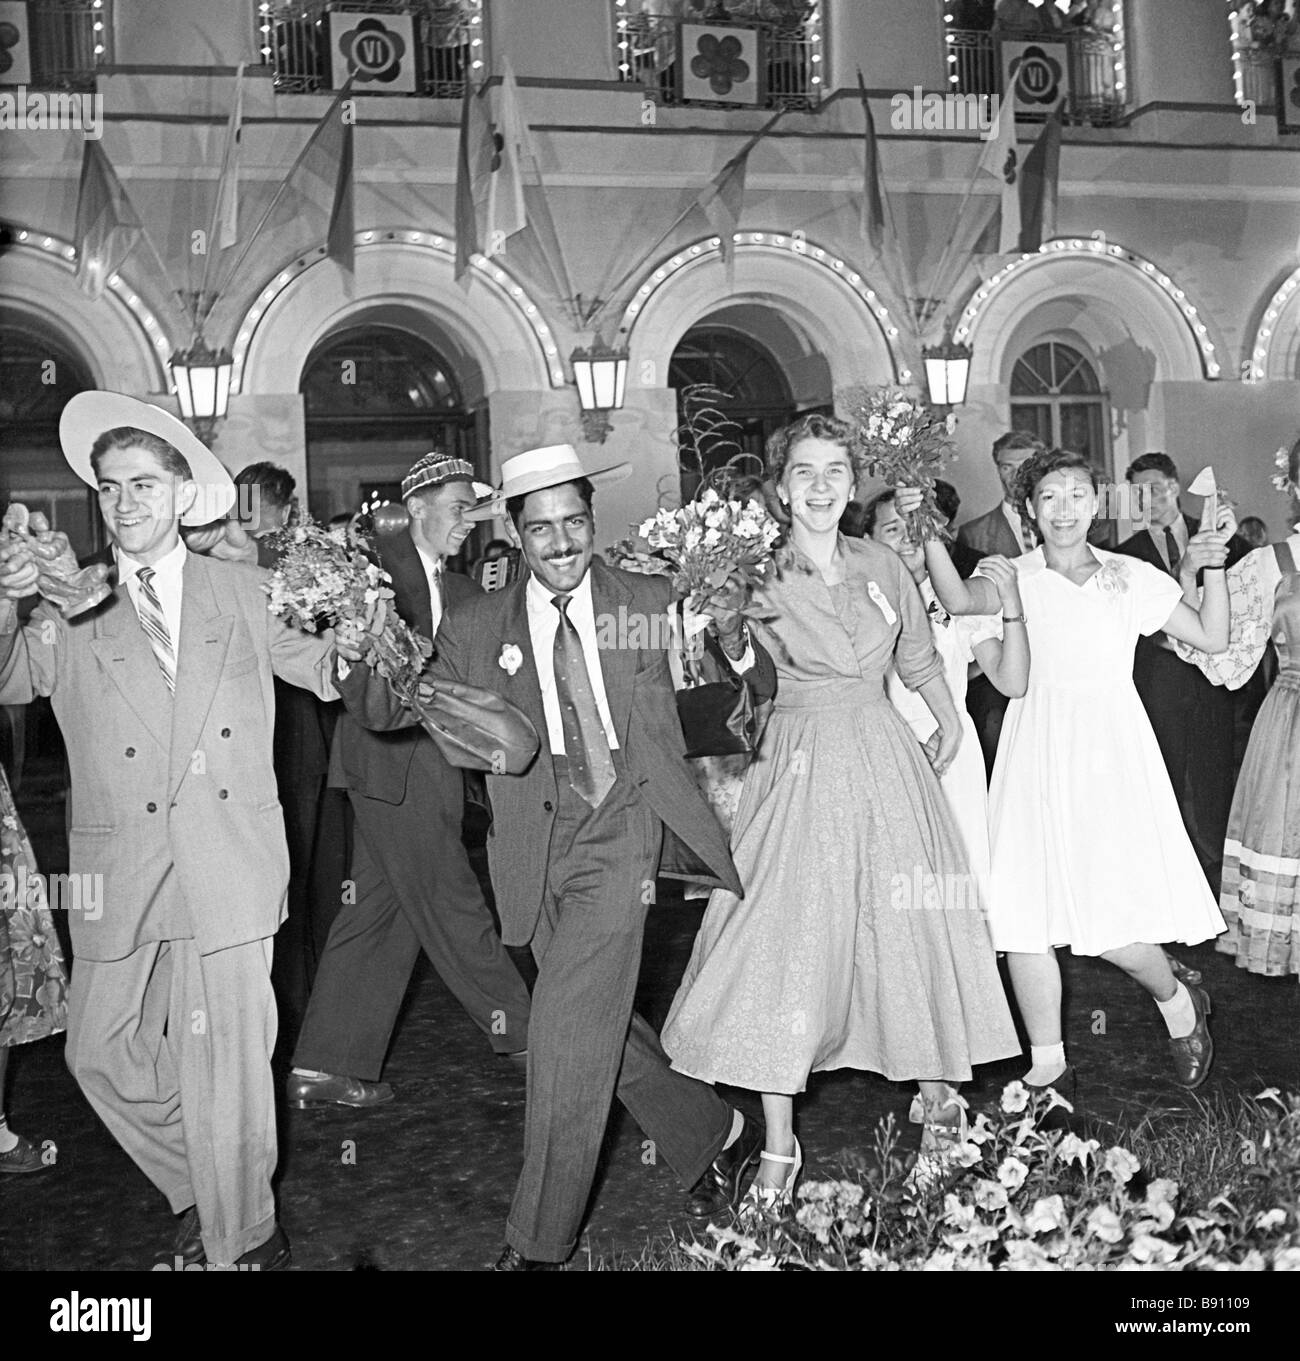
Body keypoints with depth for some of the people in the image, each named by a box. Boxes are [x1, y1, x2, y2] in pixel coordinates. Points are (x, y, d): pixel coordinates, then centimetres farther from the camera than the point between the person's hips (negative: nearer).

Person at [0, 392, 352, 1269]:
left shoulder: (241, 591, 9)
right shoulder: (72, 613, 6)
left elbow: (328, 671, 14)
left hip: (229, 861, -2)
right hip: (120, 868, 2)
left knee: (223, 1054, -4)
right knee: (103, 1050, 10)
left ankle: (243, 1241, 16)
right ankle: (204, 1197, 33)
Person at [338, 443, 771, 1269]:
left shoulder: (650, 602, 2)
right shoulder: (477, 627, 5)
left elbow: (749, 696, 8)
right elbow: (391, 711, 5)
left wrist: (732, 639, -15)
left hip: (623, 831, -3)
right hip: (541, 845, 4)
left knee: (567, 1031, -11)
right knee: (605, 1030, 14)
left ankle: (539, 1241, 3)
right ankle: (716, 1138, 39)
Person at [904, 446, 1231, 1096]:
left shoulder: (1131, 578, 6)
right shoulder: (1015, 577, 4)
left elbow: (1212, 639, 8)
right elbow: (960, 600, -17)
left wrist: (1213, 570, -5)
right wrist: (929, 534, -27)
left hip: (1109, 751, -1)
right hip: (1036, 751, 1)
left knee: (1112, 913, -7)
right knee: (1022, 913, 0)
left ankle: (1177, 1000, 27)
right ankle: (1047, 1064, 17)